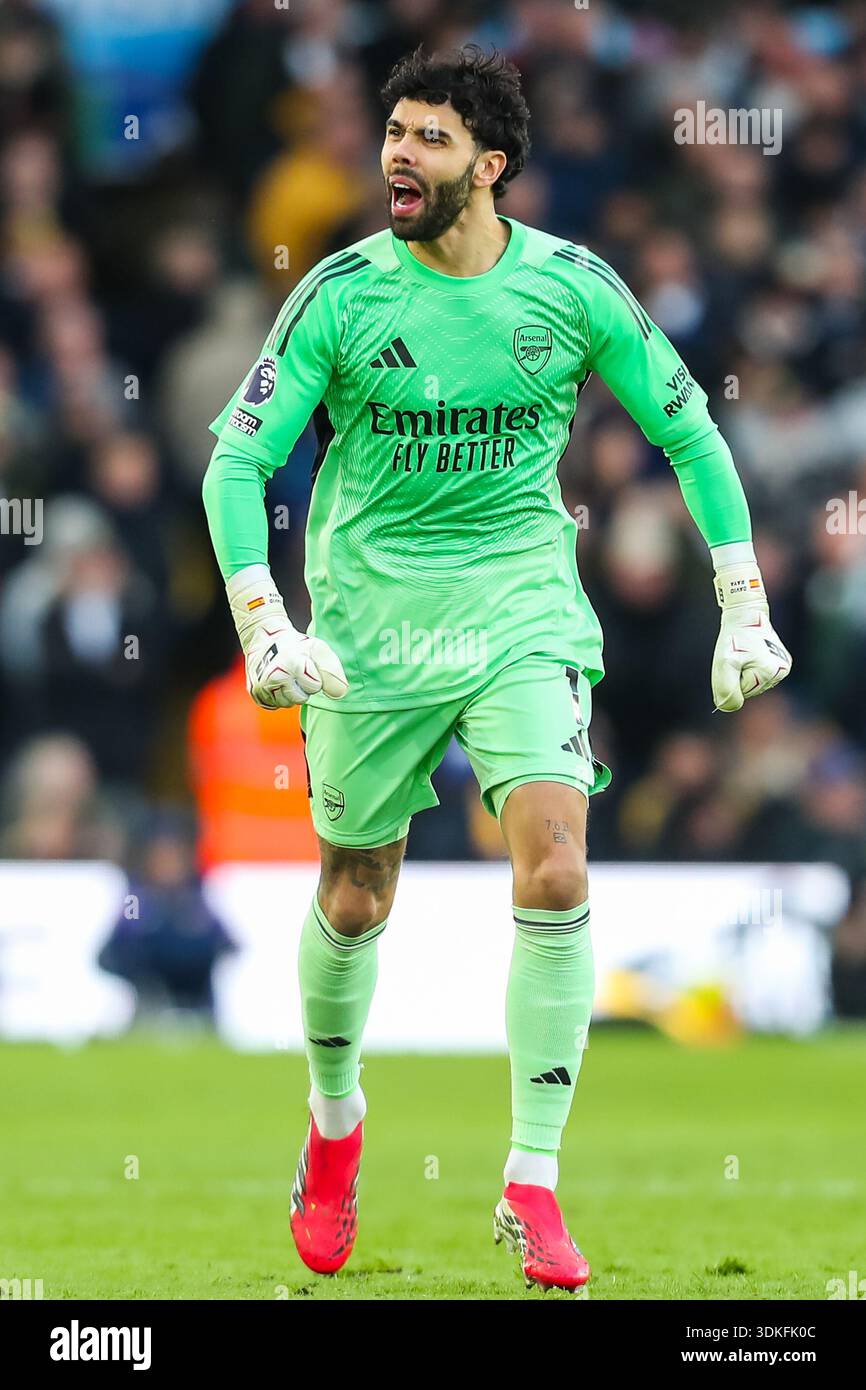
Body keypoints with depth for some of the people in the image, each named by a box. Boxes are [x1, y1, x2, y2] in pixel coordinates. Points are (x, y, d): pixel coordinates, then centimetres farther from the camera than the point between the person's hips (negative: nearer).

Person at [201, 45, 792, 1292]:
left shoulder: (573, 287, -5)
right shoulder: (342, 292, -8)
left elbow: (689, 430, 7)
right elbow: (237, 458, -7)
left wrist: (744, 607, 5)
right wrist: (264, 626, -20)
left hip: (525, 614, 0)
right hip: (371, 624, 0)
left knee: (555, 878, -17)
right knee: (356, 898, 9)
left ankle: (533, 1187, -10)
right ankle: (334, 1119, 39)